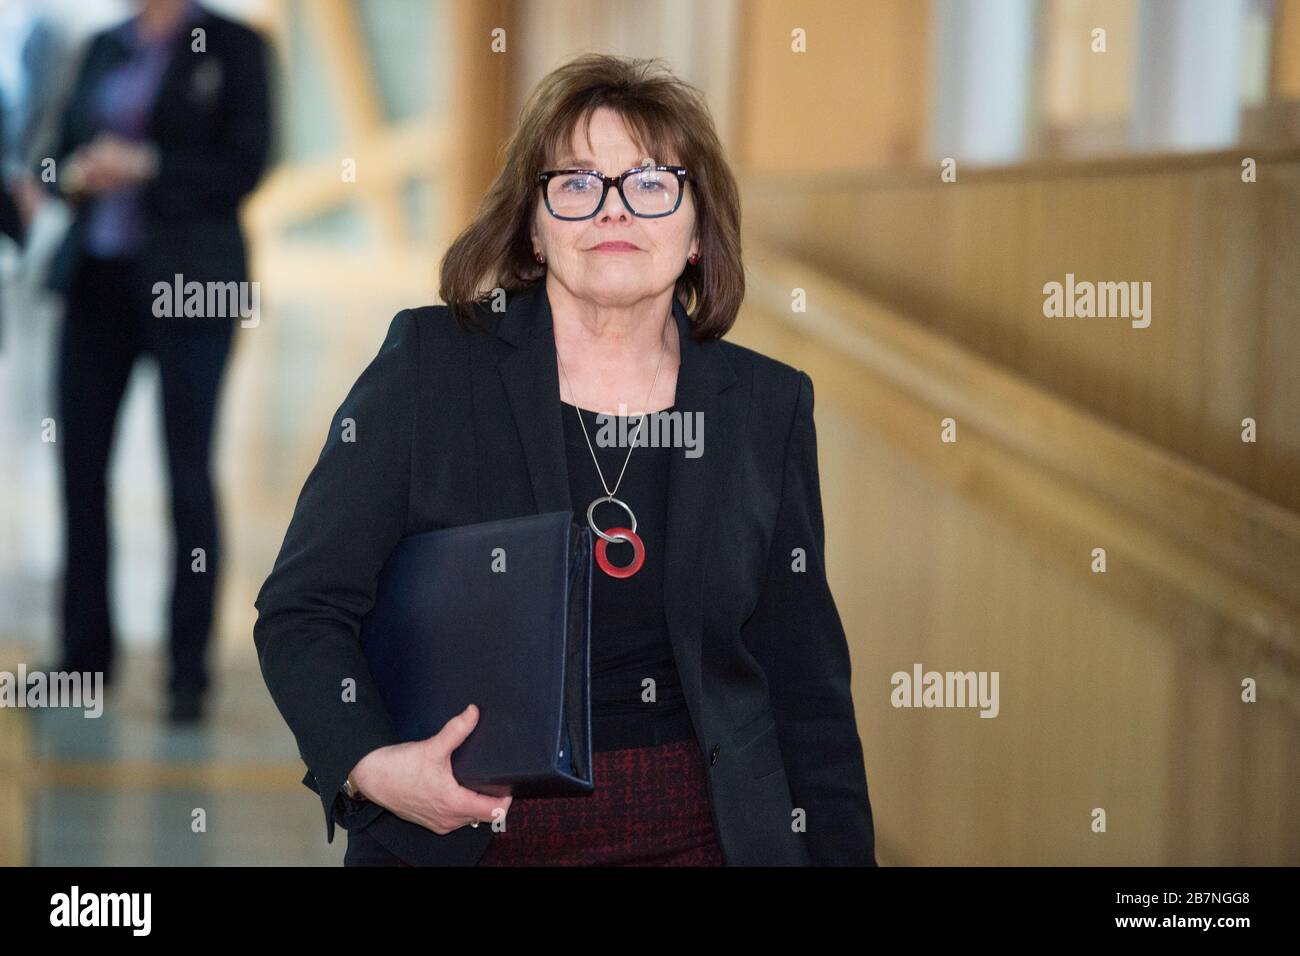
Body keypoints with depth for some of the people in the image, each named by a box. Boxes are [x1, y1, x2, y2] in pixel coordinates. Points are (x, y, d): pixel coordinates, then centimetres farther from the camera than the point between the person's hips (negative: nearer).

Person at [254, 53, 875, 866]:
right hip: (452, 832, -1)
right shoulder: (430, 365, -4)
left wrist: (839, 854, -1)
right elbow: (302, 611, -5)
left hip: (697, 831, 2)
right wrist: (370, 765, -22)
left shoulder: (768, 408, 3)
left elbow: (806, 688, 6)